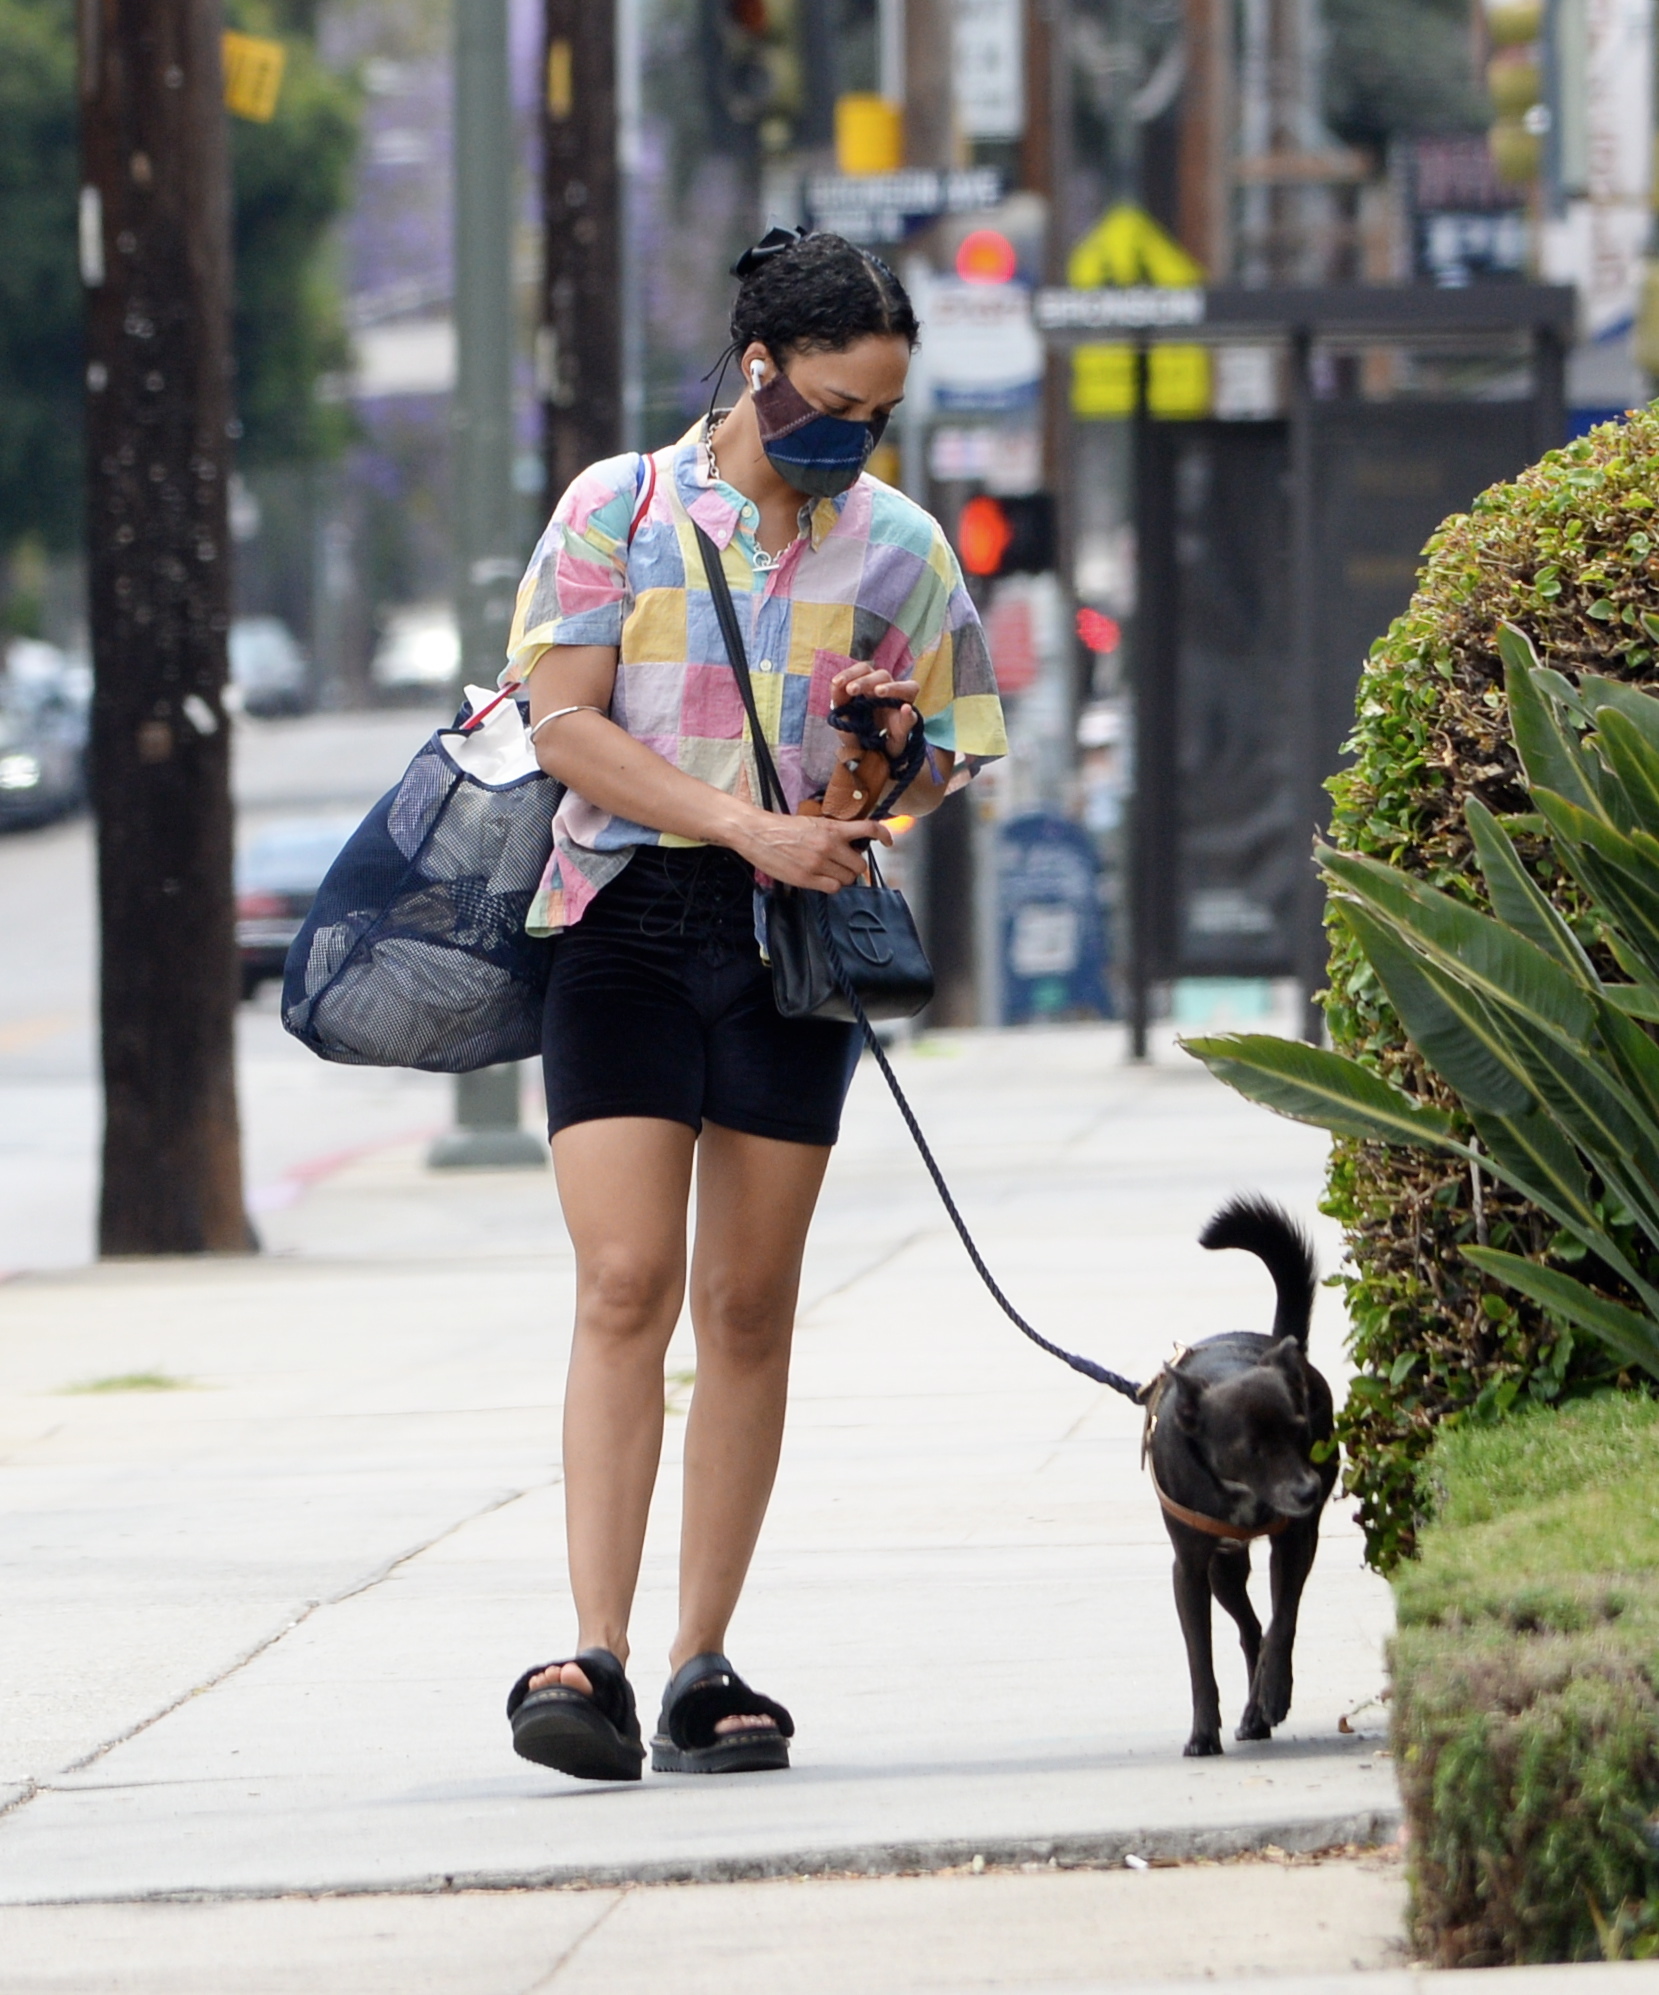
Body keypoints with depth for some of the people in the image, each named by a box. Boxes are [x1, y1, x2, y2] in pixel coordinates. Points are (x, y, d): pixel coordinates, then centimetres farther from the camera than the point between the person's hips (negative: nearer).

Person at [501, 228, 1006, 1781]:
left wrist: (897, 750, -8)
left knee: (749, 1303, 2)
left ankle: (702, 1670, 7)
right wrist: (747, 823, -16)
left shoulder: (898, 548, 8)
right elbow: (567, 725, -6)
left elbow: (944, 764, 16)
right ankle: (593, 1660, -16)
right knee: (625, 1284, -13)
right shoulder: (618, 510, 1)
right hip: (628, 912, -3)